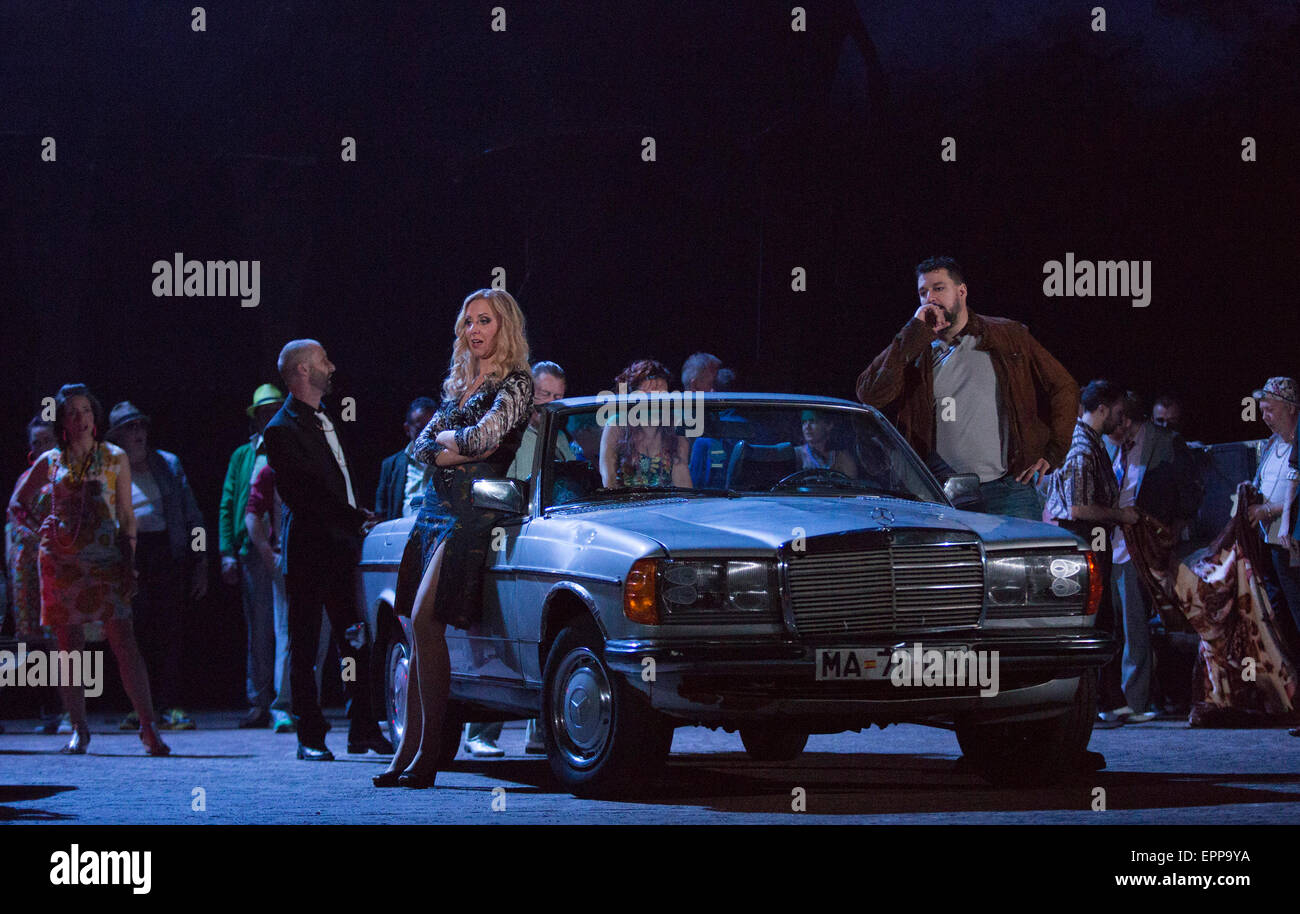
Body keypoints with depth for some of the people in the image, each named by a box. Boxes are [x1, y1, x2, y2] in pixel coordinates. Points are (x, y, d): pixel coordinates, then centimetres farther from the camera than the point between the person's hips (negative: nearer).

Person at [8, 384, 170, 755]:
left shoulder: (115, 459, 8)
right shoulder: (50, 461, 10)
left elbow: (126, 517, 10)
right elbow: (16, 505, 18)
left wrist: (129, 561, -1)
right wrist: (37, 525, -2)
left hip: (105, 558, -2)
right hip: (60, 558, 2)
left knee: (123, 640, -11)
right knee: (69, 644, 1)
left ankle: (149, 728, -15)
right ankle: (79, 728, 8)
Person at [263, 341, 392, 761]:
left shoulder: (325, 419, 18)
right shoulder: (282, 430, -10)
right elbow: (305, 496, -17)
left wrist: (360, 518, 12)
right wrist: (357, 521, -18)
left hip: (344, 550, 8)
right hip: (309, 552, -8)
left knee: (358, 644, 6)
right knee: (305, 648, 0)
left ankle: (364, 731, 12)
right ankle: (310, 738, 5)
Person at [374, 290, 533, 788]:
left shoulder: (515, 383, -2)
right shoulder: (458, 383, 21)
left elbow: (483, 437, -16)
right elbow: (422, 447, 13)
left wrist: (446, 437, 3)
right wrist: (464, 446, -4)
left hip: (472, 509, -7)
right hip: (436, 506, 7)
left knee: (425, 622, -16)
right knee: (421, 630, 3)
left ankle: (428, 753, -13)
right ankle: (409, 749, 4)